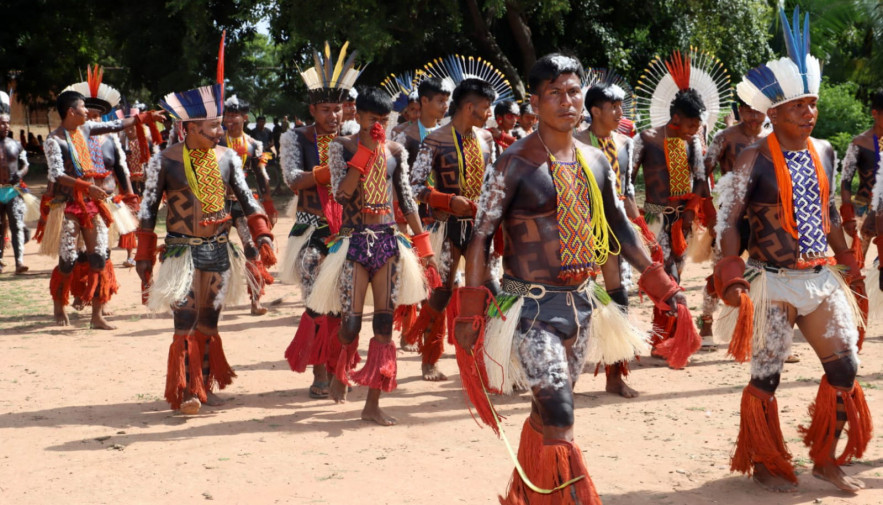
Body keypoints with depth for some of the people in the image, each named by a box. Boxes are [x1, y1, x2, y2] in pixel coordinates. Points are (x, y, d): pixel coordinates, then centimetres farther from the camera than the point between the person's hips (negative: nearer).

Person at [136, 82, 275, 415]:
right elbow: (148, 209, -2)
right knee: (186, 321, -9)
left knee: (209, 321, 11)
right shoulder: (164, 161, -7)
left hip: (219, 250, 4)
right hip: (182, 251, -4)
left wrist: (262, 234, -9)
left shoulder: (228, 158, 3)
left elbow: (246, 199, 6)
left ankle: (205, 386, 22)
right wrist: (144, 258, -3)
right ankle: (186, 392, -4)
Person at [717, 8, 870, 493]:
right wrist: (732, 277, -20)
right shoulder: (754, 159, -10)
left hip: (822, 278, 6)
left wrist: (848, 263, 18)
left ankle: (825, 459, 21)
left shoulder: (824, 153, 7)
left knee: (845, 367, 4)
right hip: (773, 283, -5)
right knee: (766, 376, 2)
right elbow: (728, 220, -11)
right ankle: (765, 464, 20)